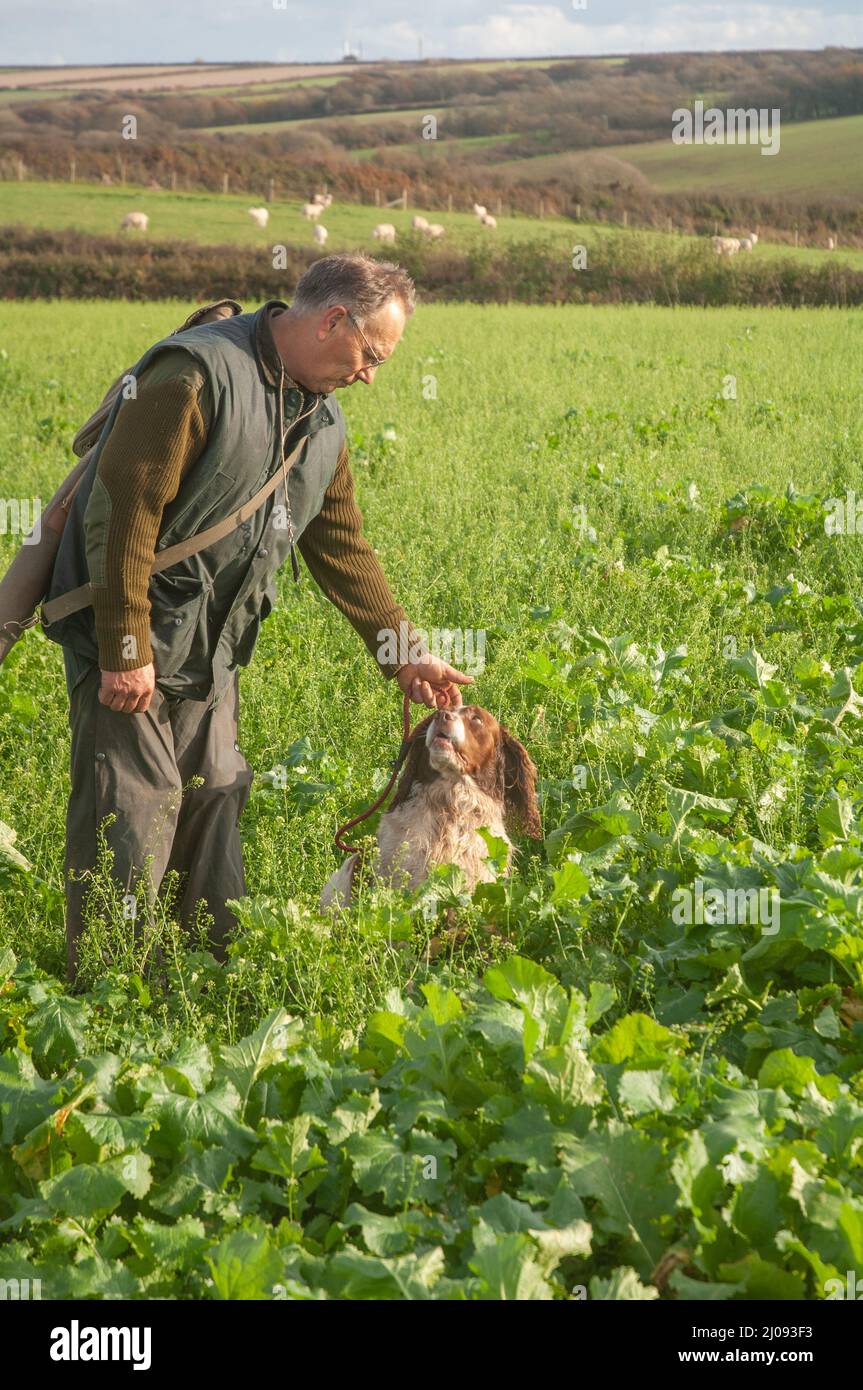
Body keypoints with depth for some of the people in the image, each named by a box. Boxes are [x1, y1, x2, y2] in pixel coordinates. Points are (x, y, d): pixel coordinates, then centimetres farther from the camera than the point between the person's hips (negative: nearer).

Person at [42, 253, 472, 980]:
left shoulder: (320, 419, 10)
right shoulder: (198, 372, -20)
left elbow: (343, 548, 16)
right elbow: (122, 507, -23)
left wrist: (405, 651, 11)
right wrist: (125, 651, -24)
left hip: (211, 654, 8)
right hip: (131, 650, -8)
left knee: (214, 805, 13)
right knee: (132, 817, -8)